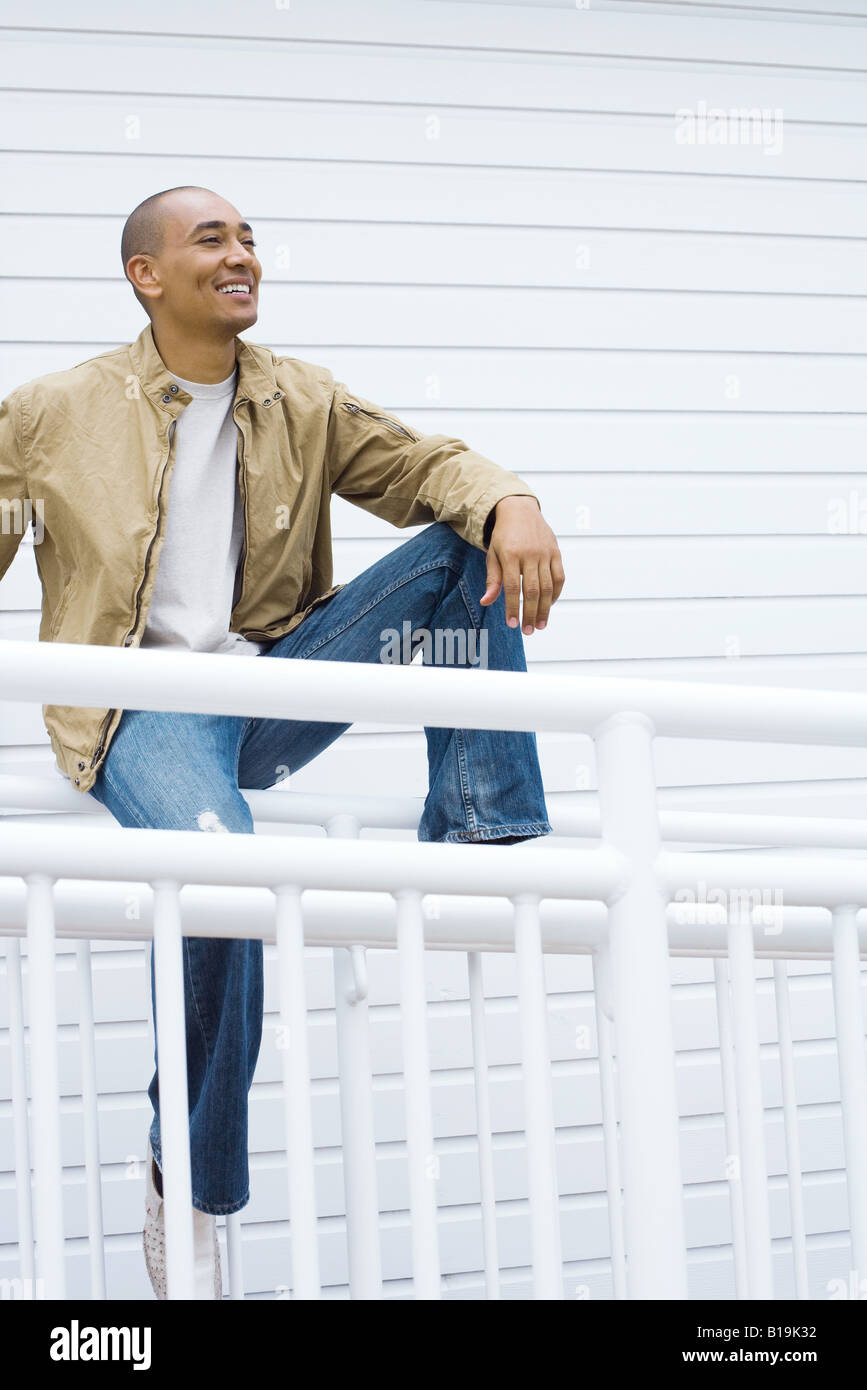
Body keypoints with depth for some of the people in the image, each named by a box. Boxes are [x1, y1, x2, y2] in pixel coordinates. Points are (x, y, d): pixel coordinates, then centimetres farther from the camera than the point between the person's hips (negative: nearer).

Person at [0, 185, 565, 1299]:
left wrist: (508, 502, -18)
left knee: (463, 547, -11)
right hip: (141, 700, -4)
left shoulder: (306, 404, 12)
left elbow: (424, 463, 6)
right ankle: (189, 1186, -16)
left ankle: (482, 836, -12)